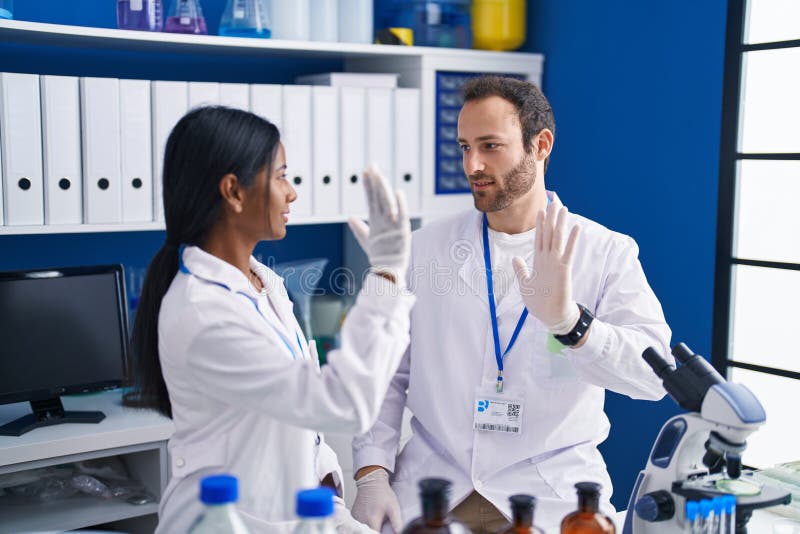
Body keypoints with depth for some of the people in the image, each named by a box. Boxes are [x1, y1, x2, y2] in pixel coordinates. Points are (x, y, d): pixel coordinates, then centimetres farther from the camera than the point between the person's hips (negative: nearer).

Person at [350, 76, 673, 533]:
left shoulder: (608, 252, -3)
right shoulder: (426, 248, 4)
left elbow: (655, 373, -15)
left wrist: (568, 321, -32)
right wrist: (372, 473, -6)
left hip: (553, 490, -1)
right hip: (430, 486, 2)